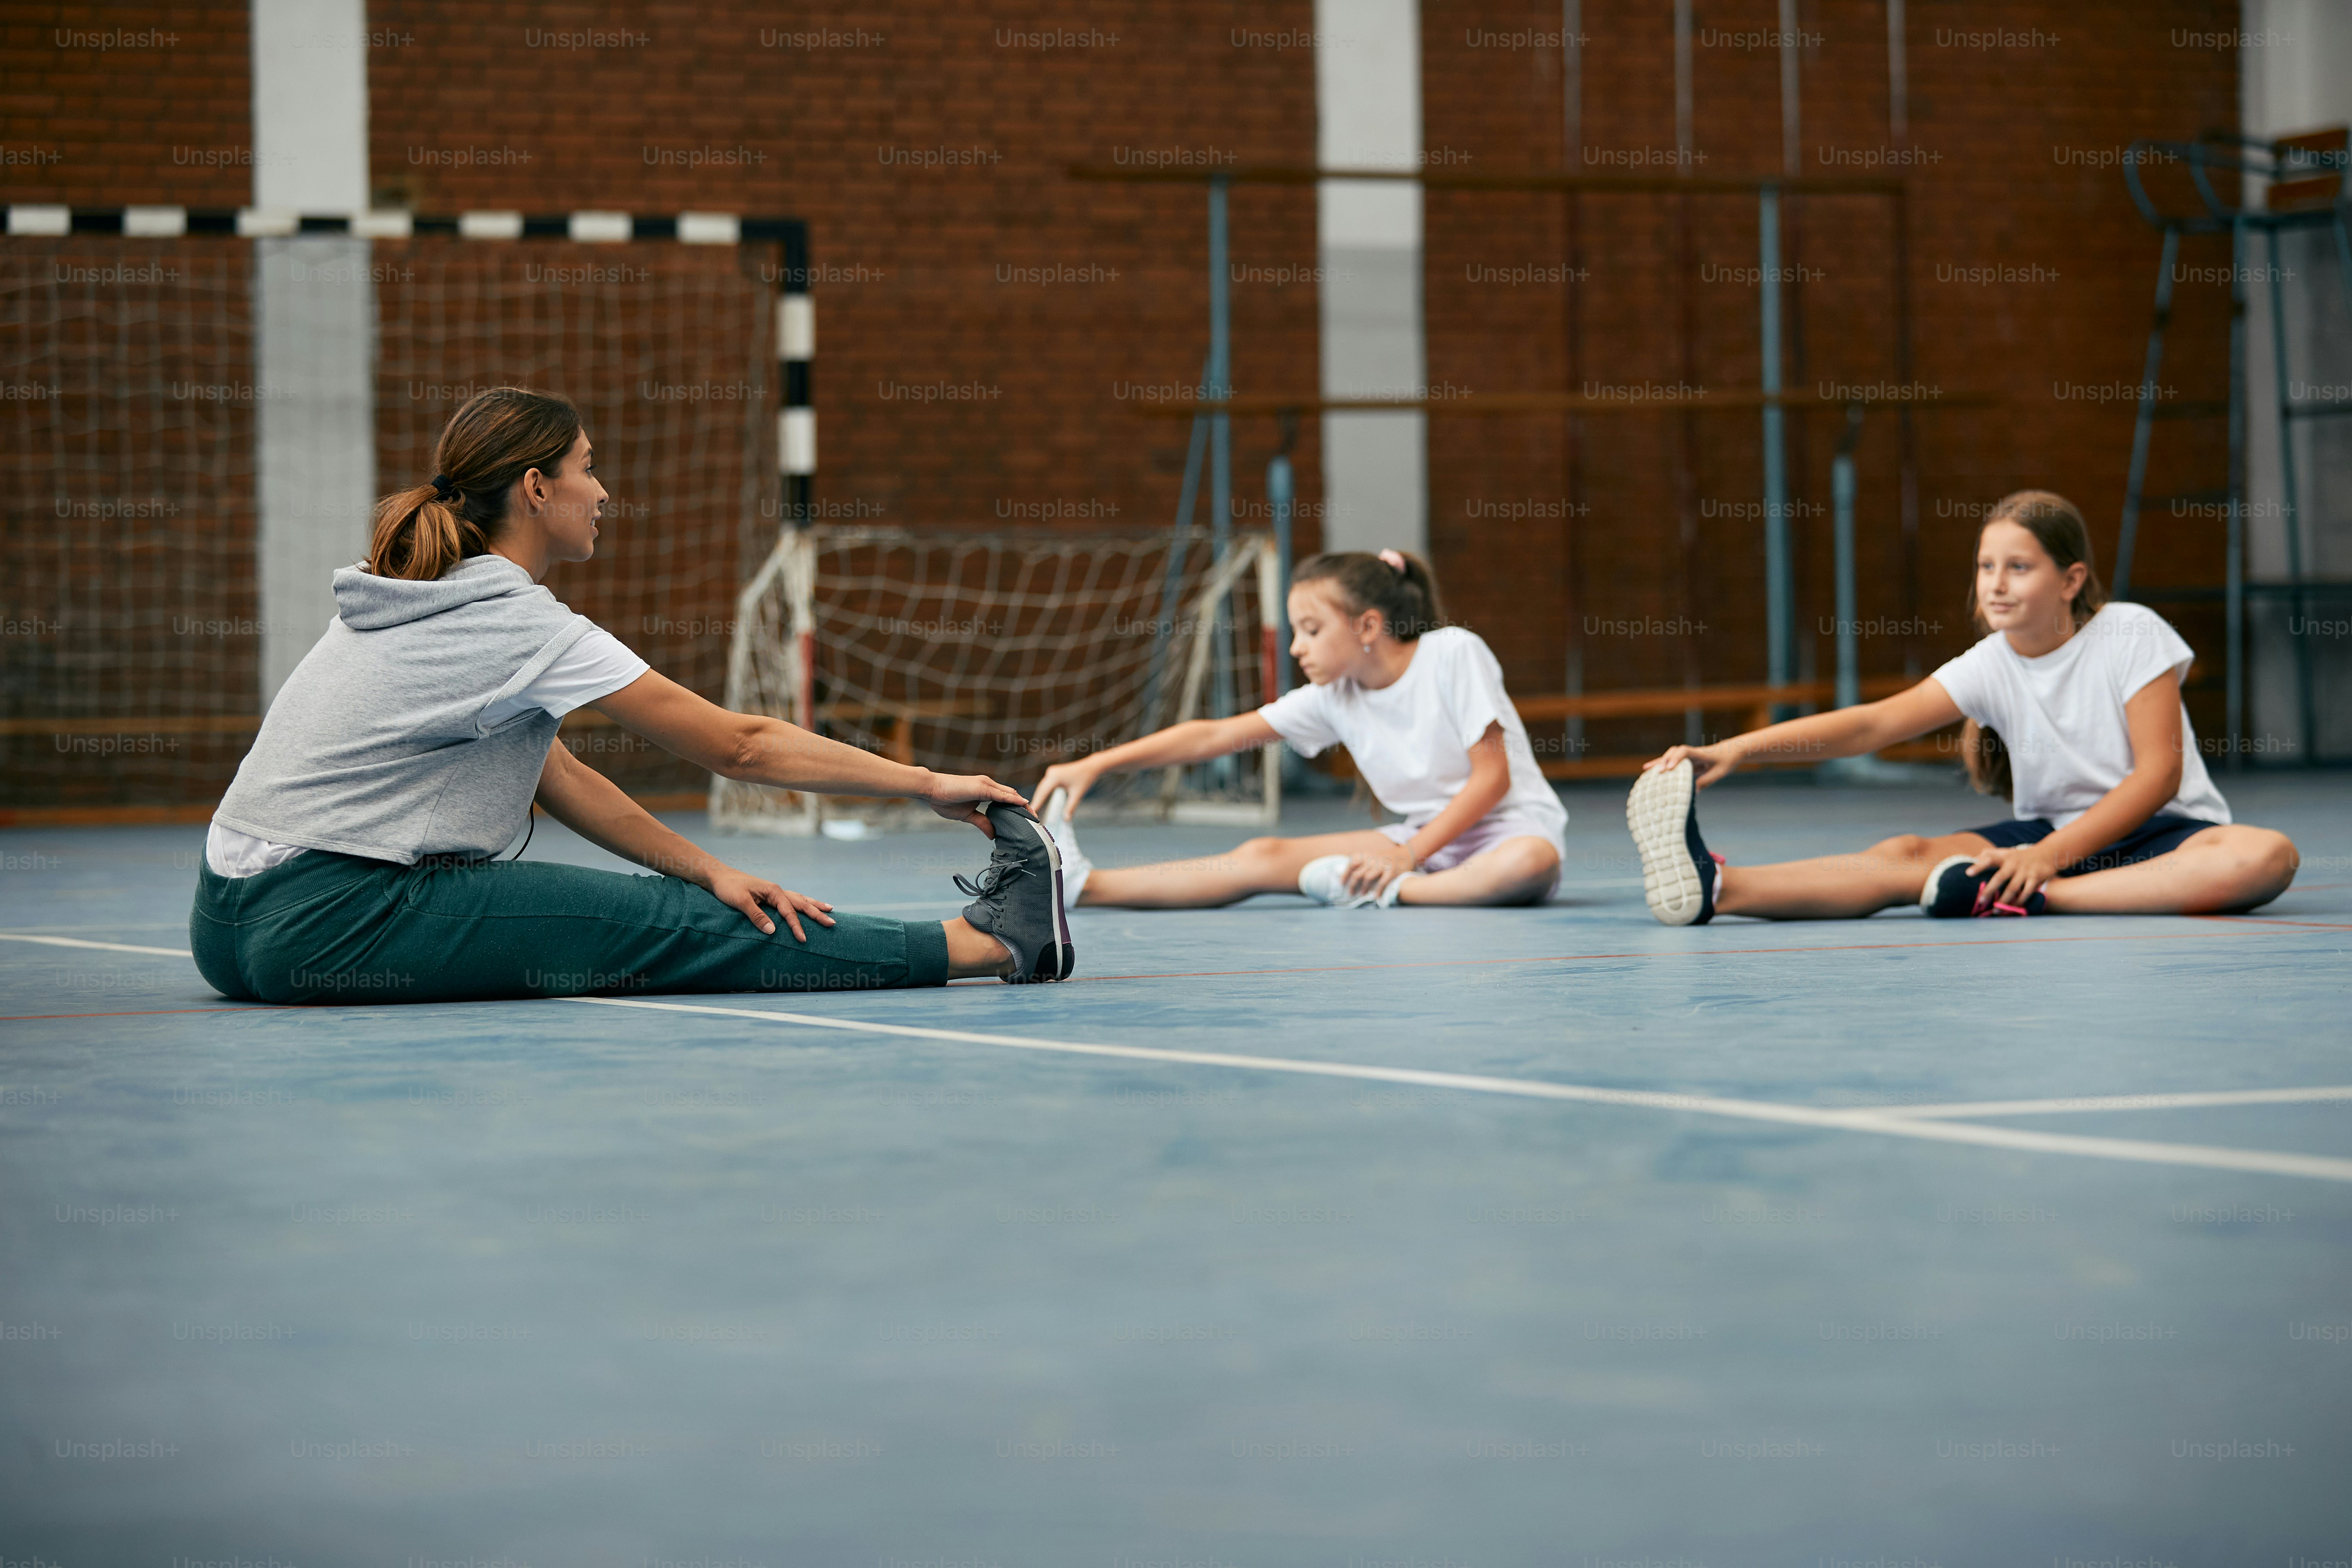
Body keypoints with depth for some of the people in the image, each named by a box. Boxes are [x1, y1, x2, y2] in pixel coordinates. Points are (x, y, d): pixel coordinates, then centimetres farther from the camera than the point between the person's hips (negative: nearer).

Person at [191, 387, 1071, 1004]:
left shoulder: (432, 600, 15)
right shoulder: (518, 626, -12)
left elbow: (558, 778, 15)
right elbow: (739, 746, -8)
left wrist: (707, 871, 6)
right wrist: (928, 786, 0)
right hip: (318, 924, -9)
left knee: (680, 902, 8)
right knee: (665, 926, -10)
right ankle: (991, 943, -8)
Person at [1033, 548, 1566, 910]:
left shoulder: (1453, 654, -14)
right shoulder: (1336, 696, 2)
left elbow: (1492, 777, -15)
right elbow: (1214, 735, 1)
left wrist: (1409, 854, -21)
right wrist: (1095, 765, -7)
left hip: (1510, 827, -5)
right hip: (1423, 838, 5)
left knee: (1532, 863, -43)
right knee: (1265, 857, -11)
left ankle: (1387, 894, -36)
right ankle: (1082, 882, -16)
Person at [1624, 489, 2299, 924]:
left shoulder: (2130, 635, -9)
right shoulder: (1990, 666, 0)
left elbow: (2158, 773, -14)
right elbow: (1873, 724, -9)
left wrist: (2050, 856, -23)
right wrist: (1738, 748, -24)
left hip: (2160, 831, -2)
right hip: (2049, 832, 3)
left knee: (2267, 856, -37)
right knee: (1908, 855, -23)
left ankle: (2020, 901, -44)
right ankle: (1713, 887, -46)